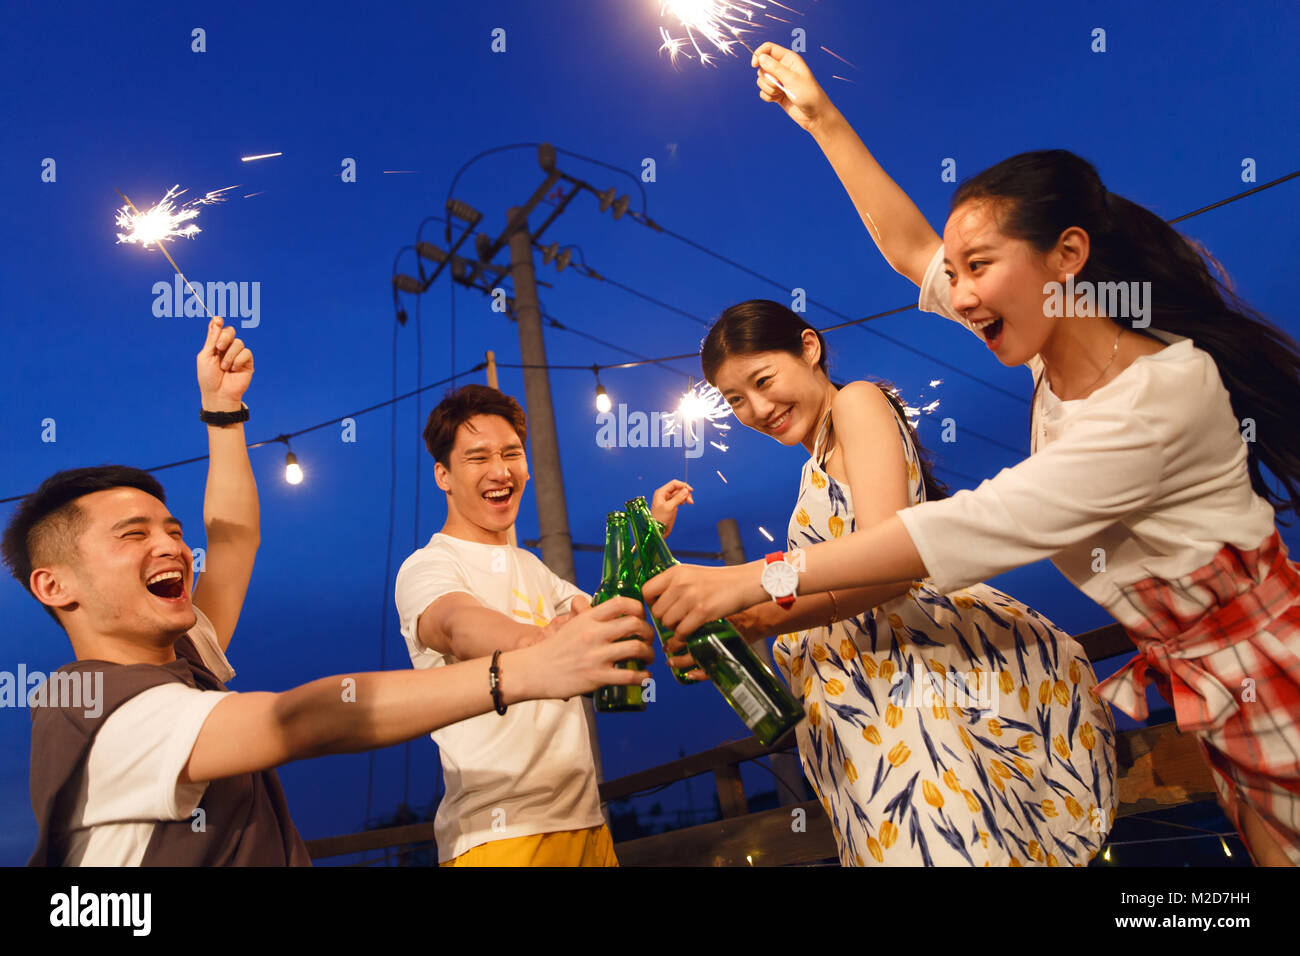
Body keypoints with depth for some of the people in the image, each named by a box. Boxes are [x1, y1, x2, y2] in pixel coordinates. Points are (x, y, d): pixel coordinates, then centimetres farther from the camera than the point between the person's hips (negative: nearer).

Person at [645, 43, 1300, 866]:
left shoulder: (1164, 391, -28)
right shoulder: (1056, 350, -4)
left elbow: (973, 529, -33)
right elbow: (911, 248, 8)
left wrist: (749, 581, -32)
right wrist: (823, 121, 8)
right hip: (1192, 680, 7)